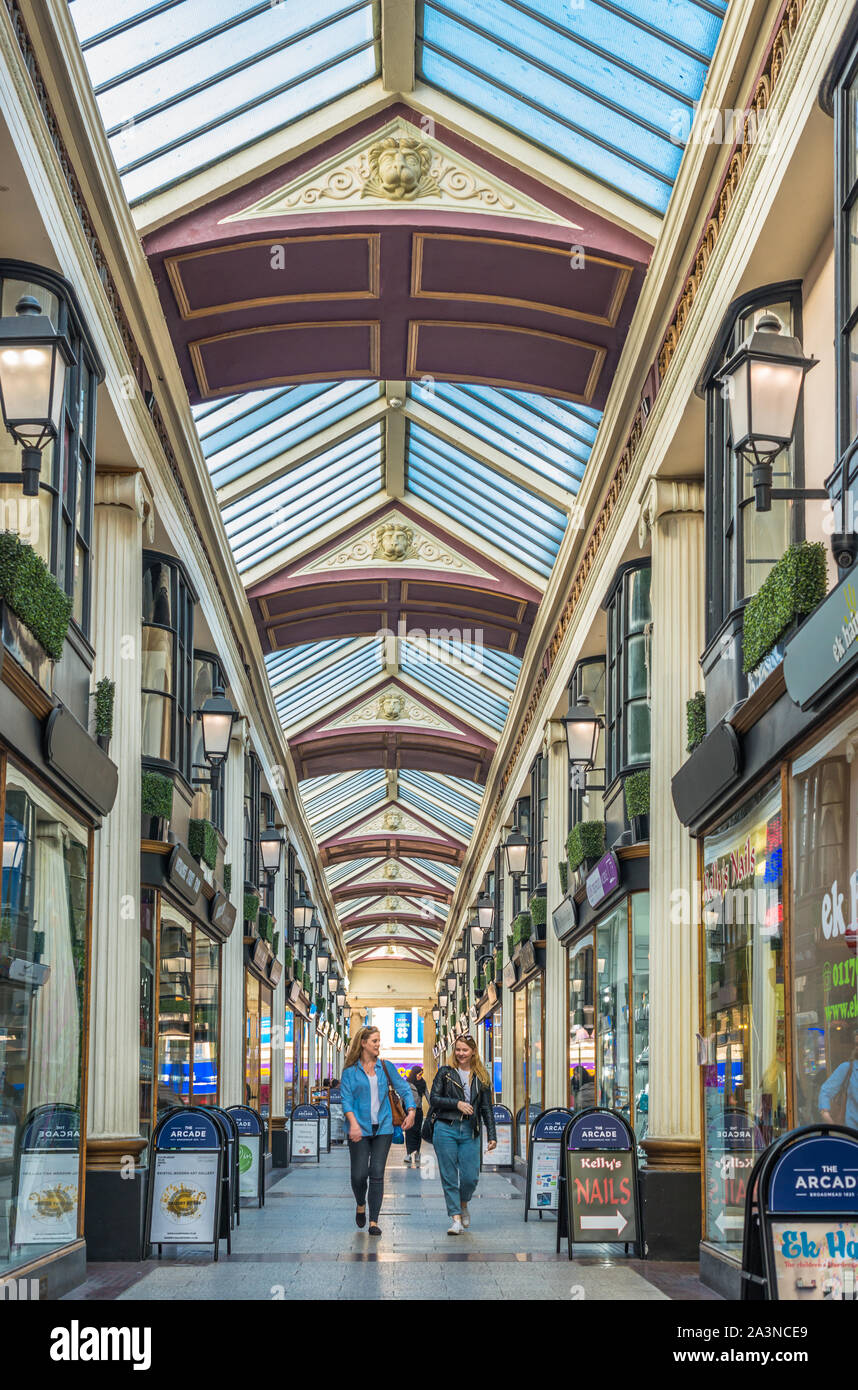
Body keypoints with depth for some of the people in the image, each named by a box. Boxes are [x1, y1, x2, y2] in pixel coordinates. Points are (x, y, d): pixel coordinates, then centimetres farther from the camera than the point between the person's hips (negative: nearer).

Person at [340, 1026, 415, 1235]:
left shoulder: (385, 1068, 9)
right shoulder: (350, 1071, 1)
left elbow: (403, 1088, 11)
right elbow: (346, 1099, -6)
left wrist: (410, 1111, -4)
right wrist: (353, 1123, -20)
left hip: (382, 1127, 2)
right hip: (360, 1129, -2)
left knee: (377, 1174, -3)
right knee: (359, 1174, -4)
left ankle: (374, 1221, 2)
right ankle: (360, 1205, 28)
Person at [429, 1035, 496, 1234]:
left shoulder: (481, 1077, 11)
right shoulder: (445, 1072, 6)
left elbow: (487, 1108, 11)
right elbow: (434, 1099, 0)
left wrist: (492, 1135, 5)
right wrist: (457, 1104, -12)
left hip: (470, 1132, 1)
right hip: (446, 1130, -1)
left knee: (470, 1177, -4)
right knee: (449, 1177, -3)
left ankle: (463, 1205, 27)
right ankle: (456, 1218, 3)